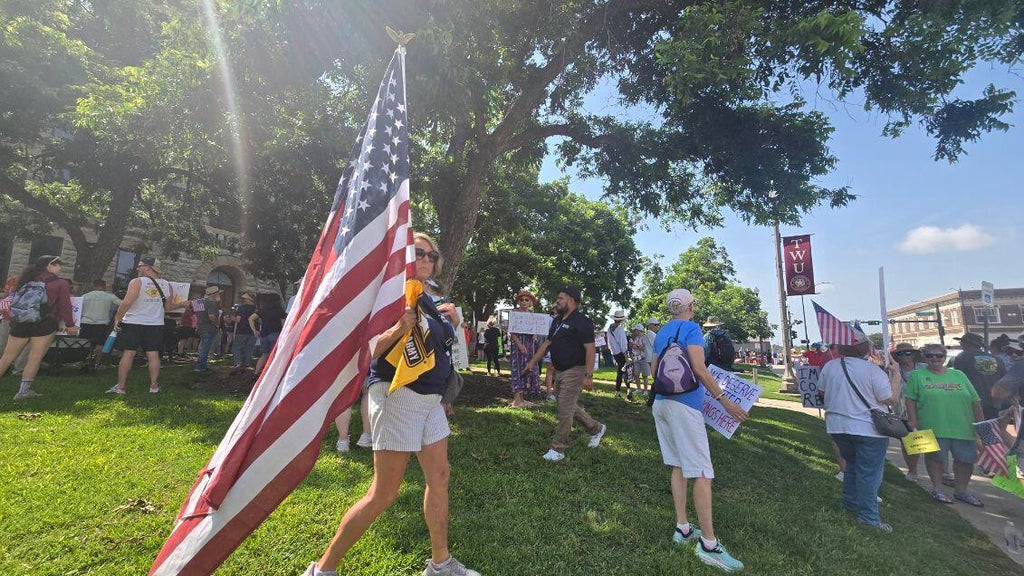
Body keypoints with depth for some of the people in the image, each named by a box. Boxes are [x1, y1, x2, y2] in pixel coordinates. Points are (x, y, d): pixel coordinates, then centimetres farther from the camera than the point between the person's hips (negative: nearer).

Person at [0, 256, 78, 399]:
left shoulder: (26, 280, 10)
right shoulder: (61, 284, -3)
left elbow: (16, 300, 14)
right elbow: (65, 306, -3)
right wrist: (70, 325, 5)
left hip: (20, 322, 5)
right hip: (44, 325, -5)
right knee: (35, 359, 0)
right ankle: (24, 390, -1)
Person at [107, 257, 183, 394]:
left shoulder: (137, 282, -11)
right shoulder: (166, 285, 4)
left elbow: (127, 303, -17)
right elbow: (169, 307, 8)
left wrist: (117, 318, -7)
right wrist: (183, 304, 26)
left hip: (133, 323, -4)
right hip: (155, 325, 4)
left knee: (128, 354, 2)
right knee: (153, 355, 5)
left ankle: (121, 387, 6)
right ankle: (154, 386, 9)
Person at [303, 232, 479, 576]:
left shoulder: (428, 300, 12)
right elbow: (370, 351, -16)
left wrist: (451, 320, 6)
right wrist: (399, 328, -32)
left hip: (430, 399, 8)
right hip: (398, 395, -8)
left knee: (439, 478, 12)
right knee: (383, 495, -3)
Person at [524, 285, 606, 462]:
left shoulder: (582, 321, -15)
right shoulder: (557, 320, 13)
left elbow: (590, 349, -19)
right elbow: (547, 343, 18)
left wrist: (588, 376, -24)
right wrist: (533, 361, 14)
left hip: (574, 371, -9)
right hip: (559, 371, 9)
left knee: (565, 410, -4)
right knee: (570, 407, 19)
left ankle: (558, 449, 6)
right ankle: (596, 428, 38)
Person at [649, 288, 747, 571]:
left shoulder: (662, 332, 13)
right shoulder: (691, 328, -8)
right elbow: (699, 369, -17)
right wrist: (724, 400, -13)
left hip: (661, 402, 8)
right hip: (684, 404, -8)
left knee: (677, 465, 14)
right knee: (702, 472, -3)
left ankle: (682, 528, 19)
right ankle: (708, 543, 0)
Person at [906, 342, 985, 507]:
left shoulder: (959, 375, 11)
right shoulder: (917, 376, 0)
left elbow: (975, 401, 13)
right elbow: (910, 400, -3)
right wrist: (913, 422, -9)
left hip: (964, 428, 4)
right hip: (933, 428, -4)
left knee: (966, 459, 9)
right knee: (935, 458, 5)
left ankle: (961, 490, 27)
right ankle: (937, 489, 20)